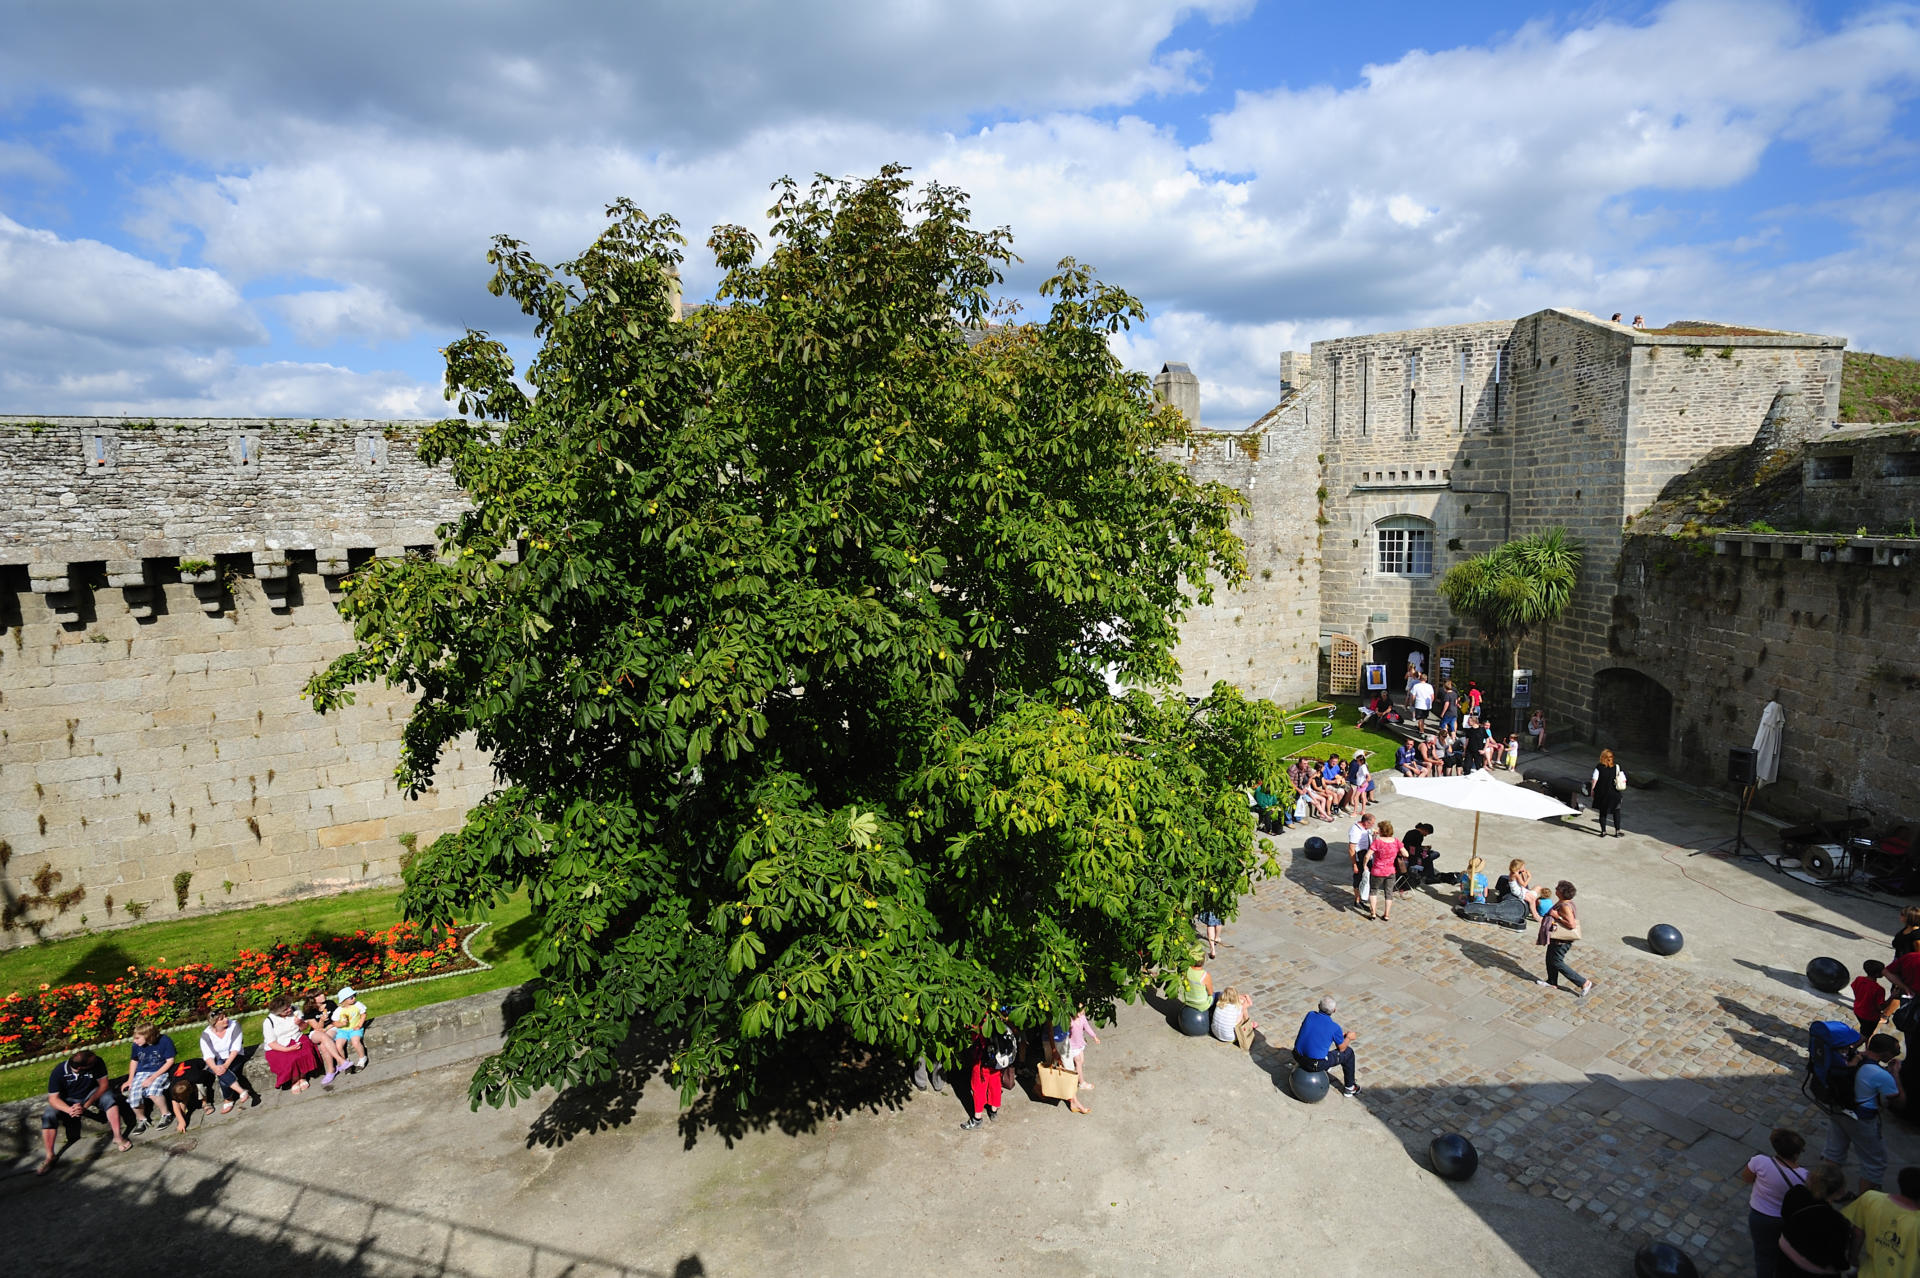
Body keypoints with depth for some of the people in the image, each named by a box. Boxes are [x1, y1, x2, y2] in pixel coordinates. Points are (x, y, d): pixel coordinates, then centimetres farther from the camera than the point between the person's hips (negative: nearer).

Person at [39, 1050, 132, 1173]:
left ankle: (118, 1137, -26)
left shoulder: (97, 1063, -26)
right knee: (48, 1115, -24)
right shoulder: (59, 1071, -25)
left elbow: (104, 1084, -21)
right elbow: (53, 1098, -22)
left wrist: (85, 1105, -32)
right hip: (69, 1101, 1)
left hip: (92, 1093, -1)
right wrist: (69, 1110, -39)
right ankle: (49, 1157, -13)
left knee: (109, 1097, -30)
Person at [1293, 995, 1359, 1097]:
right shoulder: (1335, 1027, -15)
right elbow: (1341, 1048, 3)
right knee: (1348, 1053, 17)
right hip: (1316, 1063, -5)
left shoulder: (1310, 1015, -2)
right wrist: (1349, 1037, 22)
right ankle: (1349, 1088, 32)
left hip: (1298, 1056, 5)